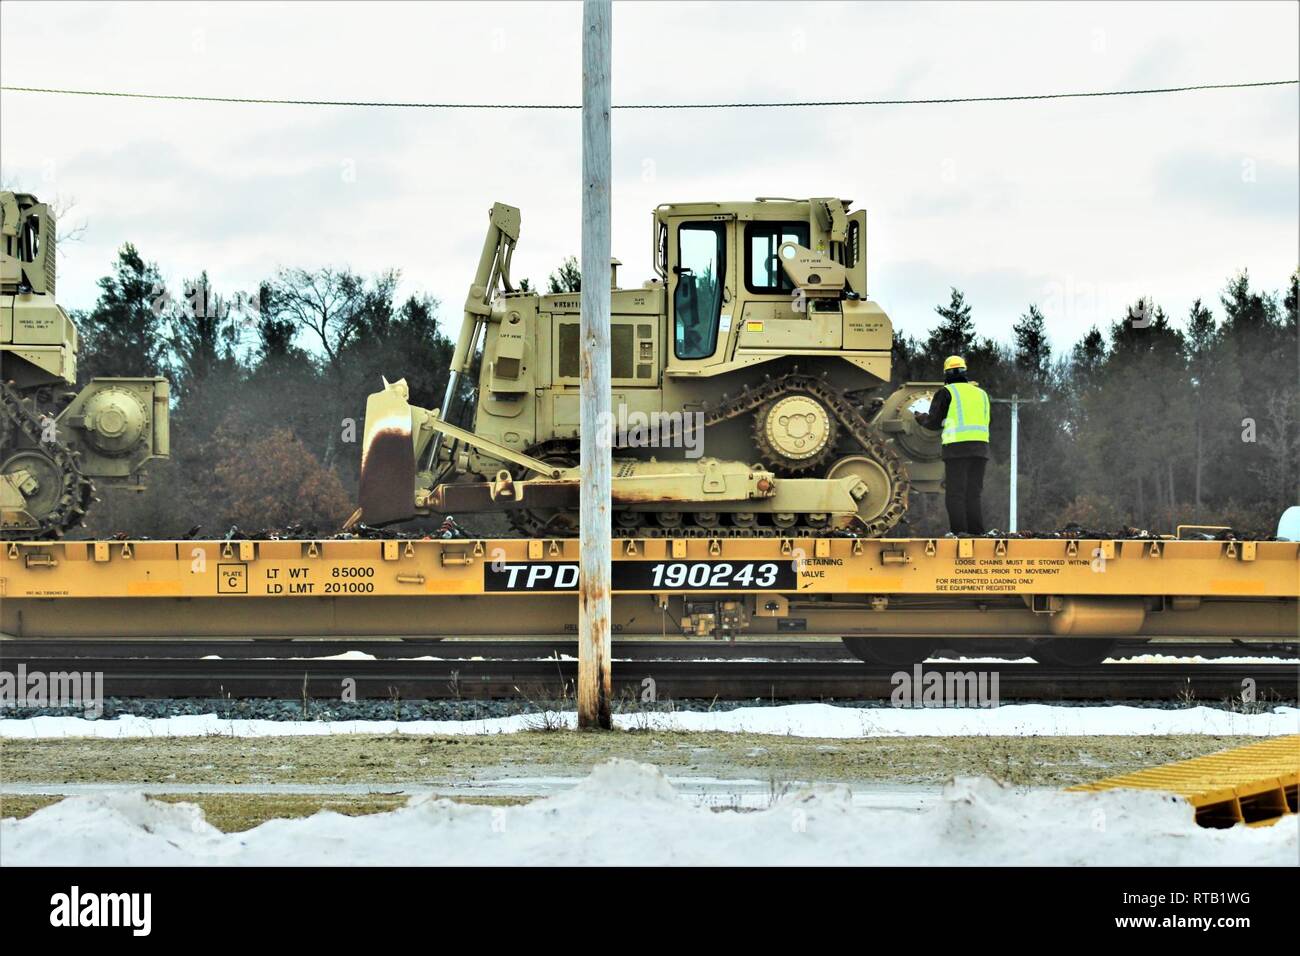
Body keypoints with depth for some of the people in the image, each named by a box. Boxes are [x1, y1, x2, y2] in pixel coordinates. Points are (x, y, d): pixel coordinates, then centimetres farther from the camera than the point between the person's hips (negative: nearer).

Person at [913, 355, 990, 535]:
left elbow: (933, 423, 6)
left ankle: (959, 533, -12)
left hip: (957, 447, -5)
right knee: (974, 494, 8)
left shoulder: (946, 393, 3)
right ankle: (977, 533, 1)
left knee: (955, 494, -3)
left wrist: (921, 417, 28)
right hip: (980, 446, 5)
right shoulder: (981, 393, 20)